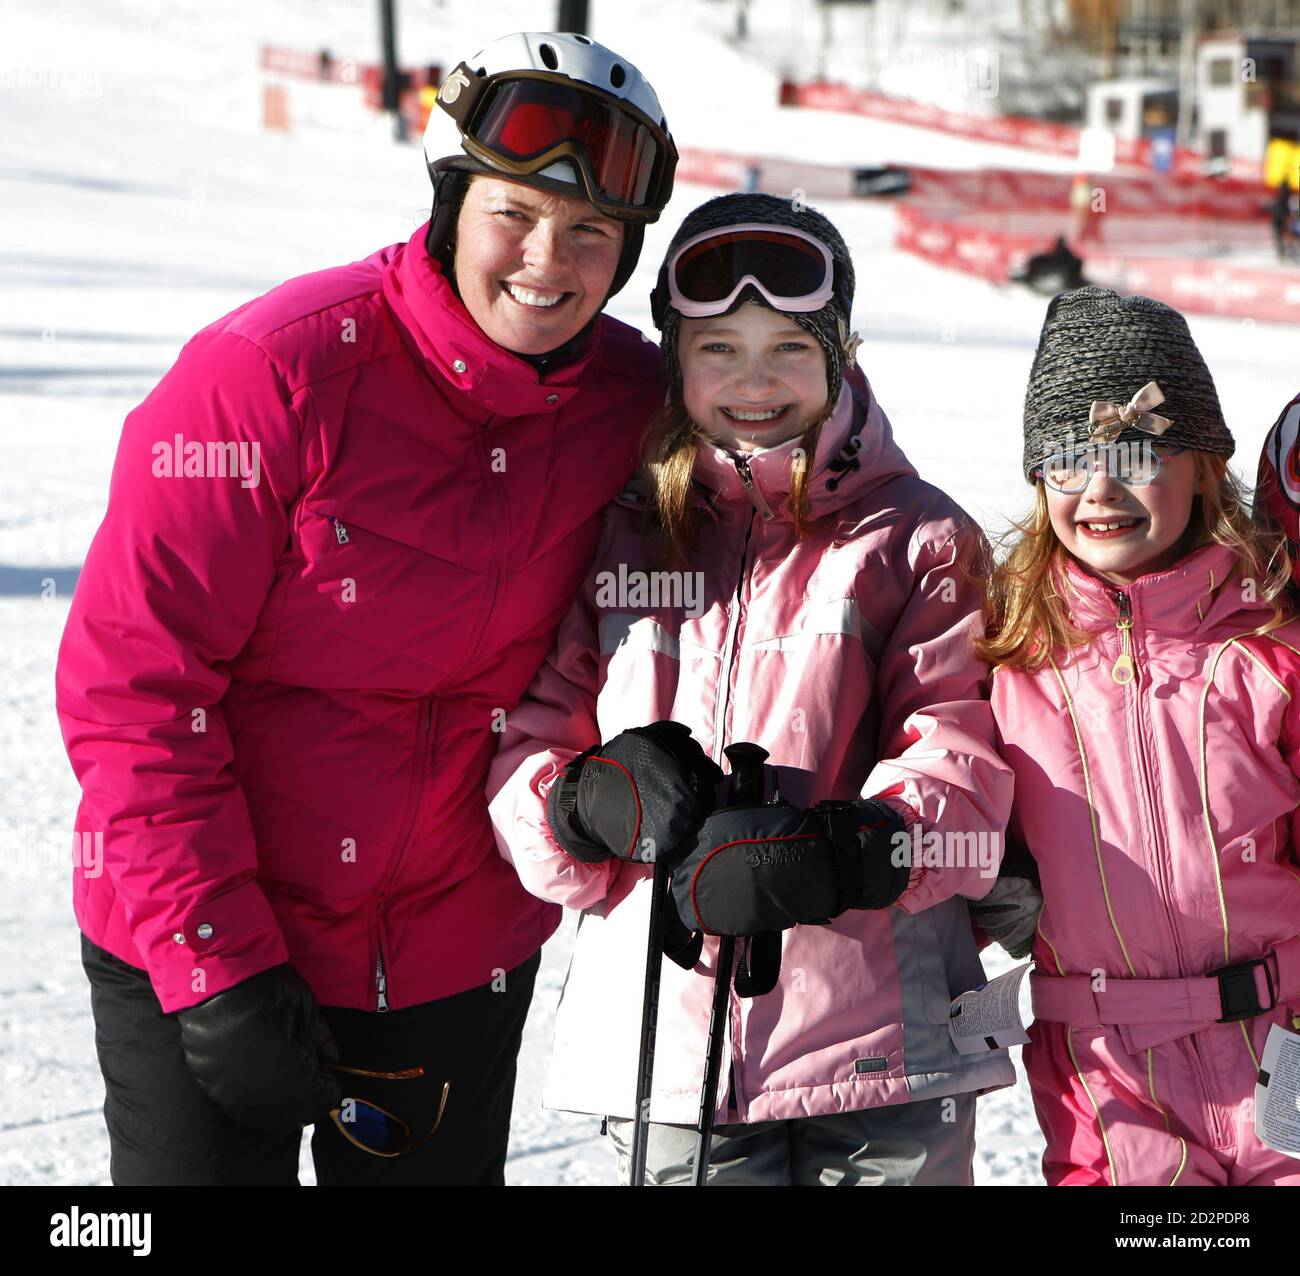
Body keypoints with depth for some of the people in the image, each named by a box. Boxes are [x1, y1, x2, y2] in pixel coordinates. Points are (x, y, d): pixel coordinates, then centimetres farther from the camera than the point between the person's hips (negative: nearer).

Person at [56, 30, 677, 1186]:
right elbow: (131, 681, -18)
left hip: (463, 959, 5)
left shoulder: (633, 401, -5)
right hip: (193, 956, -4)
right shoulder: (275, 371, -19)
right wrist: (217, 966, -20)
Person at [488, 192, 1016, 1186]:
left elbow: (964, 765, -7)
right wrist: (592, 799, -13)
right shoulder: (618, 543, 10)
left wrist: (846, 852, -25)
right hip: (669, 1037, 2)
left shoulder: (919, 542, 3)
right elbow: (525, 742, 9)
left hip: (880, 1037, -1)